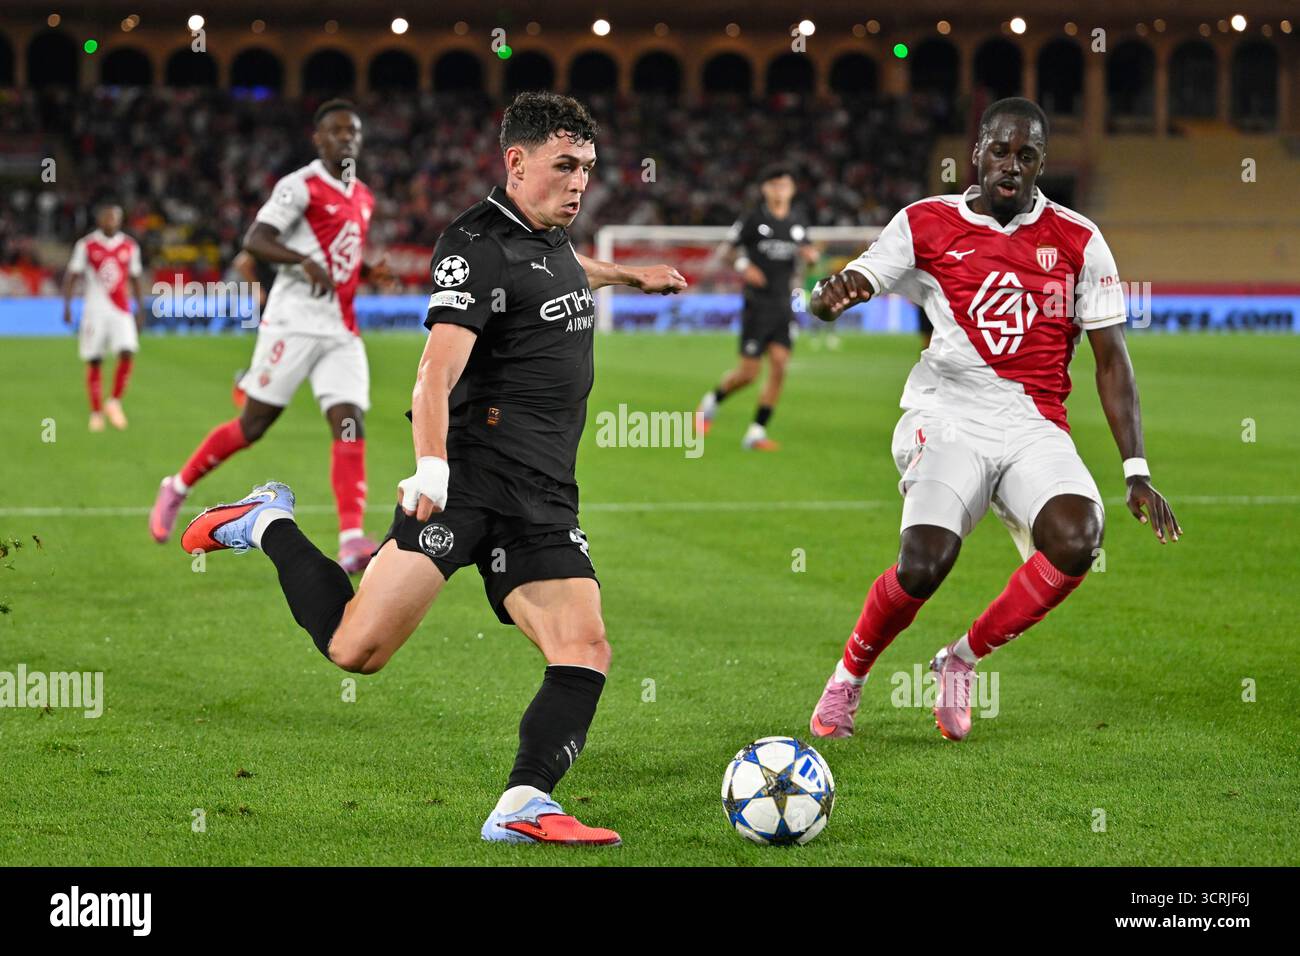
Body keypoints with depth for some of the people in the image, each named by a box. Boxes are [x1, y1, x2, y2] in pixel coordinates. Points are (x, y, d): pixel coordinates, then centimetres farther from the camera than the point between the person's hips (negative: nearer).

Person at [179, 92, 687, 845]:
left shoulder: (552, 239, 19)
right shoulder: (480, 245, -8)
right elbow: (437, 372, -21)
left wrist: (628, 276, 57)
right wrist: (431, 466, -34)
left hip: (543, 499, 8)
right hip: (471, 475, -8)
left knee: (586, 652, -10)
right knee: (357, 648, -13)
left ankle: (523, 806, -12)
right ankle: (270, 527, 10)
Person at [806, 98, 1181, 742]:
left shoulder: (1077, 241, 9)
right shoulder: (925, 224, 5)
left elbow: (1111, 356, 11)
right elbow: (832, 299, -1)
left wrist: (1136, 470, 4)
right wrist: (833, 293, -29)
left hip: (1035, 426, 2)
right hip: (948, 416, -2)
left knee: (1077, 539, -28)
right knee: (924, 563, -25)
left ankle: (963, 659, -3)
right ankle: (850, 673, 7)